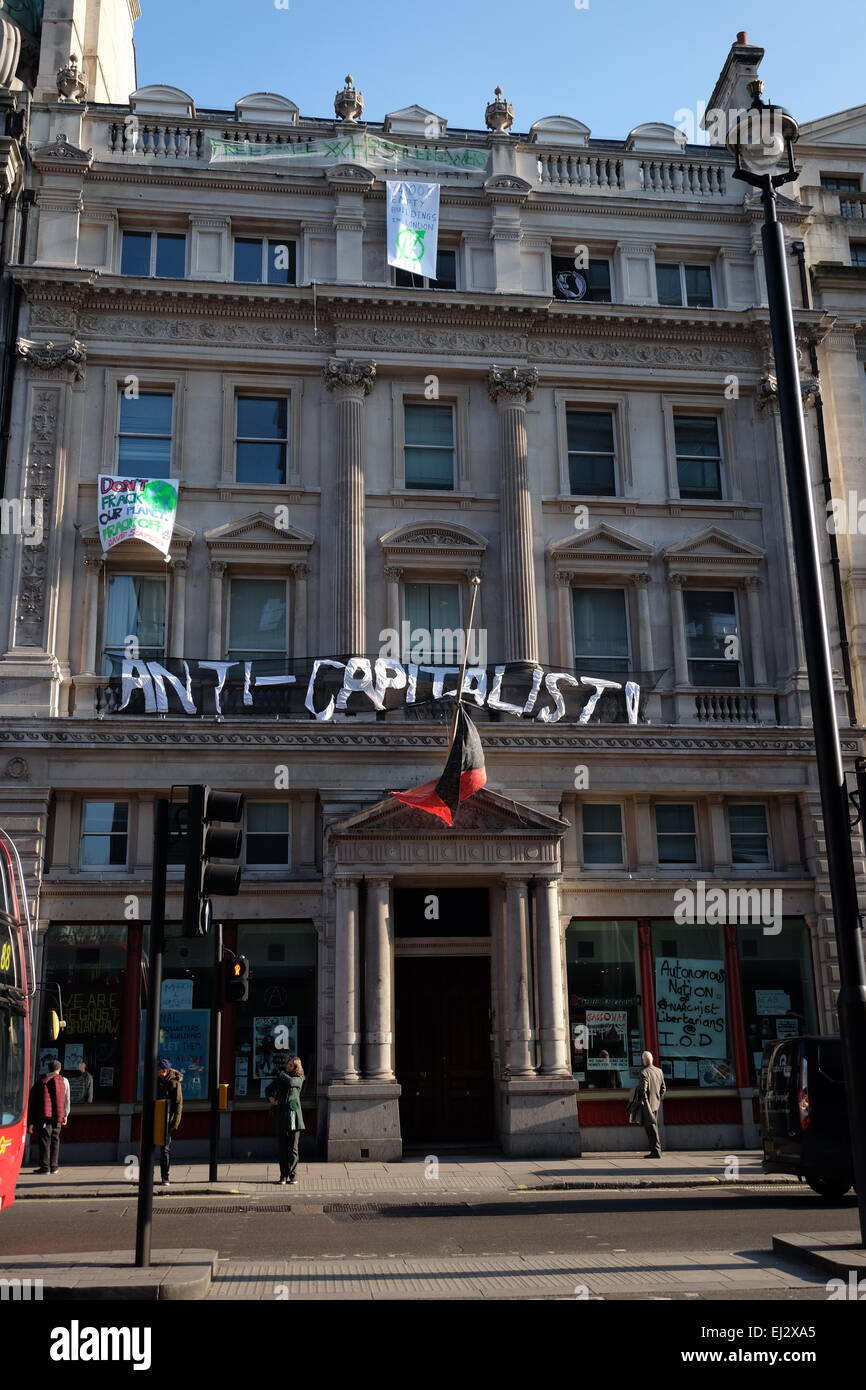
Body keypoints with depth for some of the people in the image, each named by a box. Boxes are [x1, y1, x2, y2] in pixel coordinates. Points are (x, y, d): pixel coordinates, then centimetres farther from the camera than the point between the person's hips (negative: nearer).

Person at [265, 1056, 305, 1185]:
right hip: (280, 1115, 3)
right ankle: (283, 1175, 8)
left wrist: (281, 1074, 0)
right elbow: (269, 1089, 21)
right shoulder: (279, 1077, 12)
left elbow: (290, 1082, -16)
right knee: (281, 1147, 2)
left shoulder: (300, 1079, 3)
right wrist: (271, 1098, 1)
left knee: (293, 1147, -1)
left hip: (294, 1115, -3)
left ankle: (293, 1175, 4)